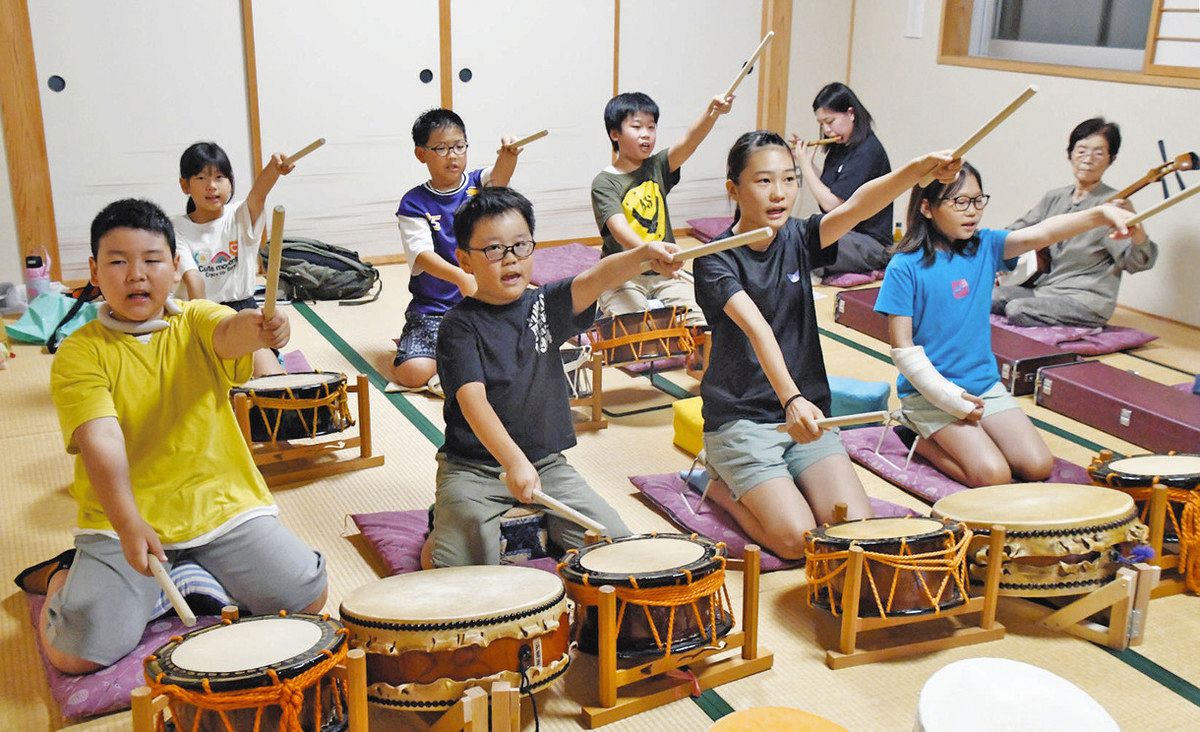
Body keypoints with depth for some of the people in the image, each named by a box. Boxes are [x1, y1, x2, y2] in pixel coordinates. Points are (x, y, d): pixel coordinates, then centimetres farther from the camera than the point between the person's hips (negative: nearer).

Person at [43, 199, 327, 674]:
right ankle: (66, 582, 19)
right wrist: (127, 523, -34)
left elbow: (229, 333, -23)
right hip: (122, 519, -2)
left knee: (306, 599, -11)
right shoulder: (80, 353, -5)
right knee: (79, 652, -16)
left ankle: (201, 574, 17)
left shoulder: (197, 322, 2)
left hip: (221, 504, 2)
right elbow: (100, 441, -19)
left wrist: (255, 327, -49)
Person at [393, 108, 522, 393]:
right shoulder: (414, 203, -4)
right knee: (412, 373, -23)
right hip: (433, 308, -2)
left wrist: (508, 157, -47)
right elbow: (422, 255, -18)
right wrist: (460, 277, -38)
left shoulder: (479, 183, 3)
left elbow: (499, 177, -22)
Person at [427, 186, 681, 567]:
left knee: (616, 545, -9)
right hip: (473, 467, -3)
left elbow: (594, 280, -18)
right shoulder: (460, 325, -9)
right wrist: (513, 462, -35)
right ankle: (441, 529, 13)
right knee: (461, 567, -21)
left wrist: (643, 254, -38)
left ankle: (543, 526, 18)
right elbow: (472, 400, -21)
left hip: (546, 462, 4)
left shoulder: (544, 305, 3)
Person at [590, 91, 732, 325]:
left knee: (698, 319, -15)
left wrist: (712, 112, -33)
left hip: (663, 273, 4)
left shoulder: (658, 167, 5)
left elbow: (689, 141, -14)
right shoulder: (604, 183, -7)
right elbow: (618, 227, -24)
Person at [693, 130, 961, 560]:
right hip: (740, 418, -5)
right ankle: (724, 488, 10)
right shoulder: (716, 259, -12)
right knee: (797, 540, -19)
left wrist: (919, 169, -37)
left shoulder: (798, 240, 2)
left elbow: (855, 207, -18)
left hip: (806, 409, 5)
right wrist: (790, 399, -44)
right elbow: (756, 329, -29)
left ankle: (751, 485, 14)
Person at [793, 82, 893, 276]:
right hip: (839, 234, 9)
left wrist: (805, 164, -9)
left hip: (869, 244, -9)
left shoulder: (868, 151, -16)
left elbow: (831, 204, -19)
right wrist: (808, 162, 6)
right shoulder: (838, 147, 12)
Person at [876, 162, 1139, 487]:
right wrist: (951, 398, -16)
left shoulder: (985, 246, 1)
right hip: (930, 392, -6)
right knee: (994, 476, -18)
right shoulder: (905, 267, -13)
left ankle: (962, 438, 16)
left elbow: (1041, 234, -17)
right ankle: (926, 441, 7)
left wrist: (1101, 214, -35)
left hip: (985, 384, 6)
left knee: (1038, 466, -4)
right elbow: (902, 349, -13)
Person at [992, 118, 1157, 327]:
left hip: (1087, 301, -6)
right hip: (1042, 289, 7)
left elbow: (1138, 262, -18)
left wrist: (1134, 227, -39)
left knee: (1017, 310, -29)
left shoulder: (1114, 204, -8)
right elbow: (1015, 233, 22)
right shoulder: (1054, 198, 12)